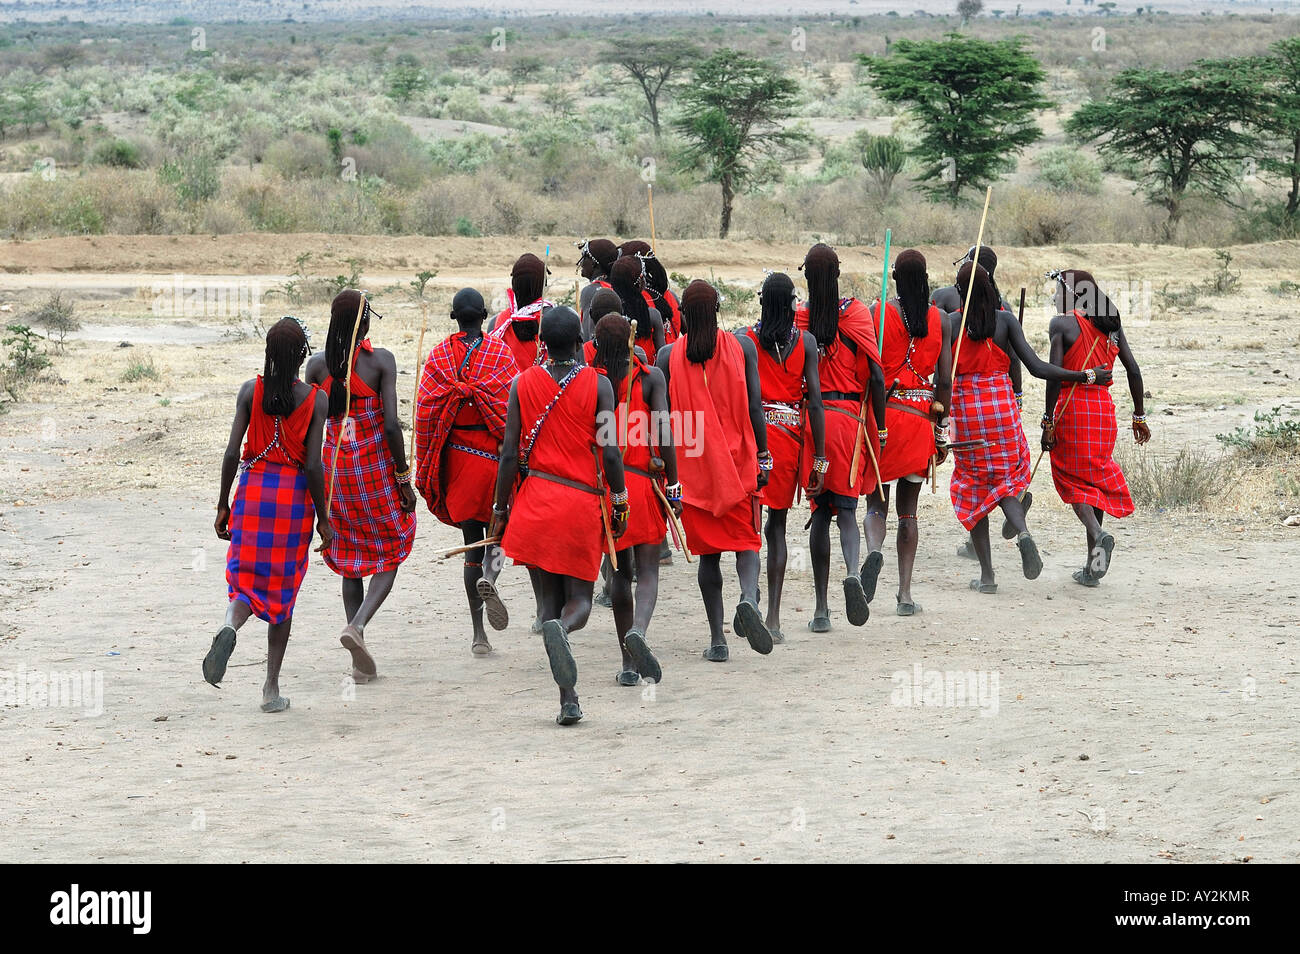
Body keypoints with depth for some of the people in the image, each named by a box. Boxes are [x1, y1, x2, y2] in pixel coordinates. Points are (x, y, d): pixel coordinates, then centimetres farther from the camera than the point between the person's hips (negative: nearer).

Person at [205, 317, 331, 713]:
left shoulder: (251, 391, -1)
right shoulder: (316, 398, -6)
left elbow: (232, 451, -3)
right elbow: (313, 464, -8)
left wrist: (223, 504, 6)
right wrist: (323, 518, 0)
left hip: (253, 488, 1)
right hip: (295, 493, -1)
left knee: (247, 579, 9)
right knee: (283, 589, 10)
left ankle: (229, 625, -29)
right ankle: (271, 689, 12)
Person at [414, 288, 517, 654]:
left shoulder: (439, 355, 0)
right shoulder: (499, 352, -5)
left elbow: (425, 411, -1)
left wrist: (426, 467, 7)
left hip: (456, 455, 2)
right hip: (495, 452, -2)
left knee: (472, 539, 7)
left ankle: (478, 633, 3)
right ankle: (489, 573, -20)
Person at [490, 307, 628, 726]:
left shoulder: (523, 384, 1)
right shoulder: (598, 385, -4)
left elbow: (510, 454, 0)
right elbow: (610, 452, -9)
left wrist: (499, 510, 7)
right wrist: (619, 504, 3)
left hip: (537, 499, 2)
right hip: (585, 502, -2)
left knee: (550, 595, 8)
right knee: (579, 598, 7)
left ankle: (568, 699, 1)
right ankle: (561, 628, -32)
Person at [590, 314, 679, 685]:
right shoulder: (650, 377, -3)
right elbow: (662, 434, -10)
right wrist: (673, 486, -5)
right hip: (643, 483, -2)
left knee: (620, 571, 12)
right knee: (647, 570, 1)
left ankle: (629, 664, 12)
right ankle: (638, 630, -29)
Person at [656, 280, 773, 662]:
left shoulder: (668, 355, -2)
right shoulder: (742, 346, -1)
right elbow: (754, 407, -1)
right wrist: (763, 456, 6)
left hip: (693, 463, 0)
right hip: (738, 459, 0)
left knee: (708, 551, 8)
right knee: (746, 540, 9)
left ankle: (717, 639, 5)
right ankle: (749, 599, -22)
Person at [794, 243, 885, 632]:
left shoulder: (797, 317, -3)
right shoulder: (857, 313, -3)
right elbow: (876, 376, -6)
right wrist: (880, 428, 3)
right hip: (849, 418, -1)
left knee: (820, 511, 10)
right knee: (846, 508, 3)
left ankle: (821, 609, 9)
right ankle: (854, 573, -28)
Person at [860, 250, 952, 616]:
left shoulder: (878, 313, -3)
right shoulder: (939, 319, 2)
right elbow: (945, 381, 1)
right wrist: (941, 430, 8)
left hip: (882, 413, -2)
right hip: (920, 418, 2)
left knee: (877, 500, 7)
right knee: (908, 509, 10)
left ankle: (874, 549, -26)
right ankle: (905, 594, 9)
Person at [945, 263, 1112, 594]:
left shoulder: (951, 322, -6)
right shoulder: (1005, 320, -2)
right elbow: (1037, 368, -6)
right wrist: (1086, 376, 2)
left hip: (965, 408, -2)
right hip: (1003, 405, 2)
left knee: (974, 485, 8)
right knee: (1004, 479, 19)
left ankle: (987, 574, 7)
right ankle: (1022, 531, -13)